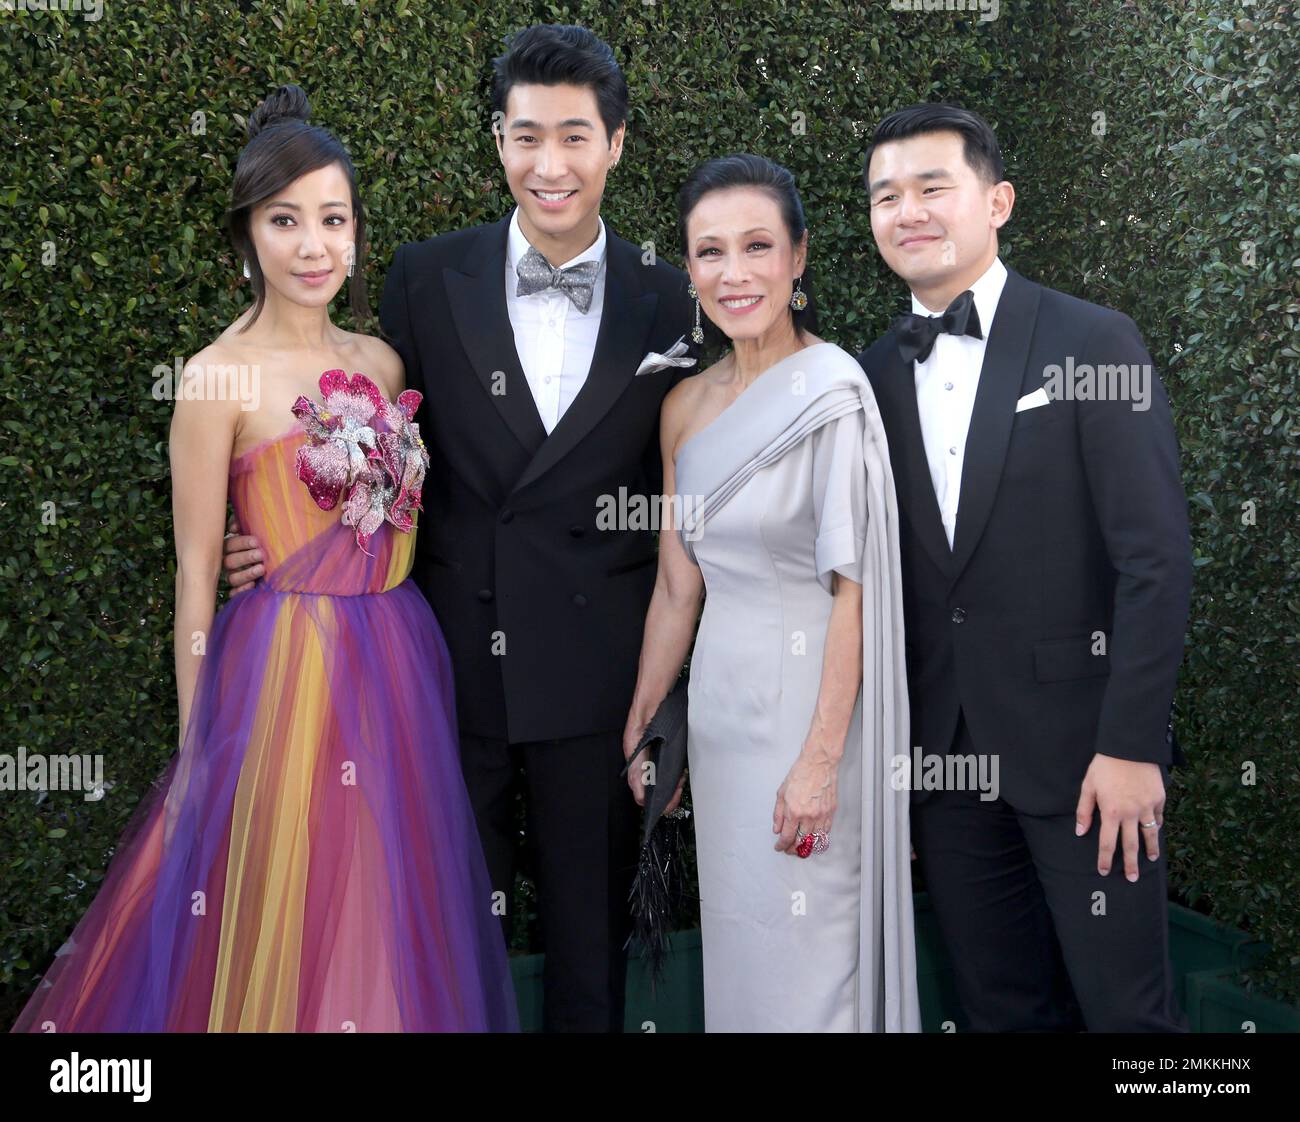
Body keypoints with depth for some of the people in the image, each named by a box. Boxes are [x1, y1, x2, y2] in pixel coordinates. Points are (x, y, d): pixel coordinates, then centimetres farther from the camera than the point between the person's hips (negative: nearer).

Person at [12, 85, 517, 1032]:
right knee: (284, 923, 7)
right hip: (285, 665, -5)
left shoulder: (382, 361, 7)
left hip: (401, 661, 6)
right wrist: (196, 744, -5)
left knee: (391, 914, 16)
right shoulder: (219, 376, -9)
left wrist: (413, 662, 9)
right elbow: (197, 573, -7)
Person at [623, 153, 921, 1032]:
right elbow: (678, 586, 9)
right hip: (718, 692, 6)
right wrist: (638, 729, 12)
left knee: (802, 951, 7)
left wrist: (820, 760, -18)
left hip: (806, 693, -6)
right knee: (734, 937, 18)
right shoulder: (687, 406, 5)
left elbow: (852, 588, -17)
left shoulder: (831, 390, -15)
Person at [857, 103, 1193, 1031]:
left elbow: (1156, 562, -10)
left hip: (1082, 747, -4)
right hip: (941, 751, 4)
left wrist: (1131, 746, -14)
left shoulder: (1096, 345, -7)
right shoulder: (875, 374, 6)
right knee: (1001, 1006, 14)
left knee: (1124, 1006, 6)